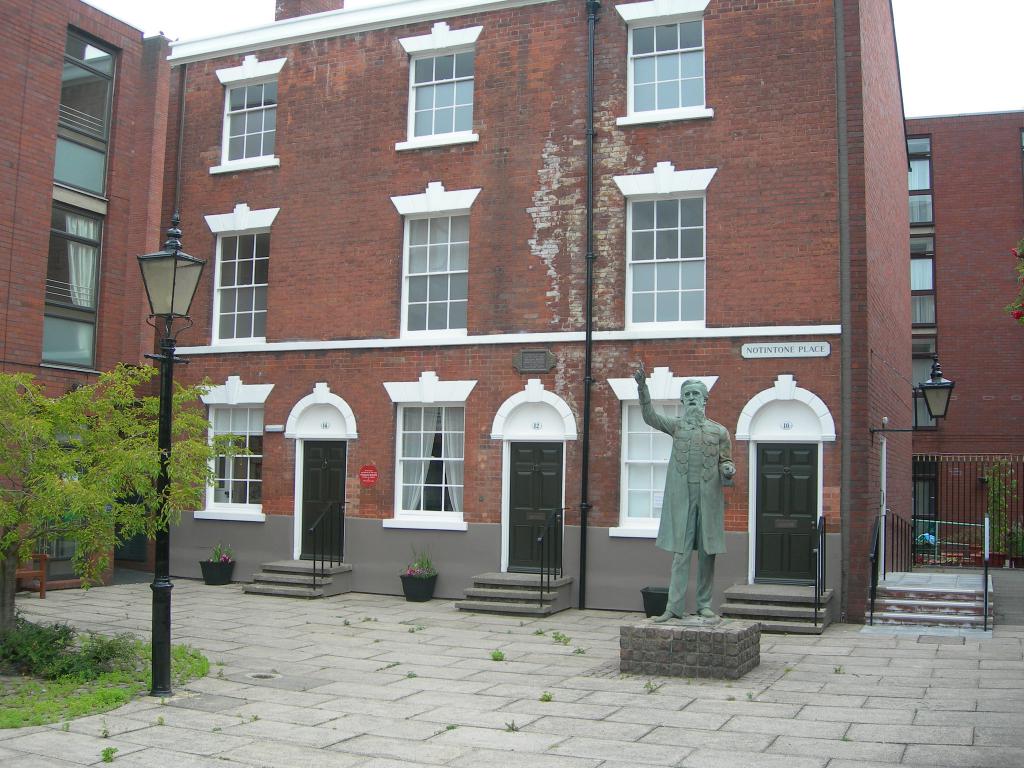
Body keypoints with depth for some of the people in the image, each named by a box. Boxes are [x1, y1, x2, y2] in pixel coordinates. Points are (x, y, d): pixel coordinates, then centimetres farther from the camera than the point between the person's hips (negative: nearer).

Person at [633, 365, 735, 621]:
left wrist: (727, 470, -11)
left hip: (709, 498, 1)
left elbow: (726, 461, 13)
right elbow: (649, 416, -4)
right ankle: (675, 607, -2)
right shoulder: (676, 426, 8)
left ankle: (704, 605, 15)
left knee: (707, 552, 5)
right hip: (682, 497, -1)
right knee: (680, 552, -3)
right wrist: (642, 387, -17)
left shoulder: (719, 431, 9)